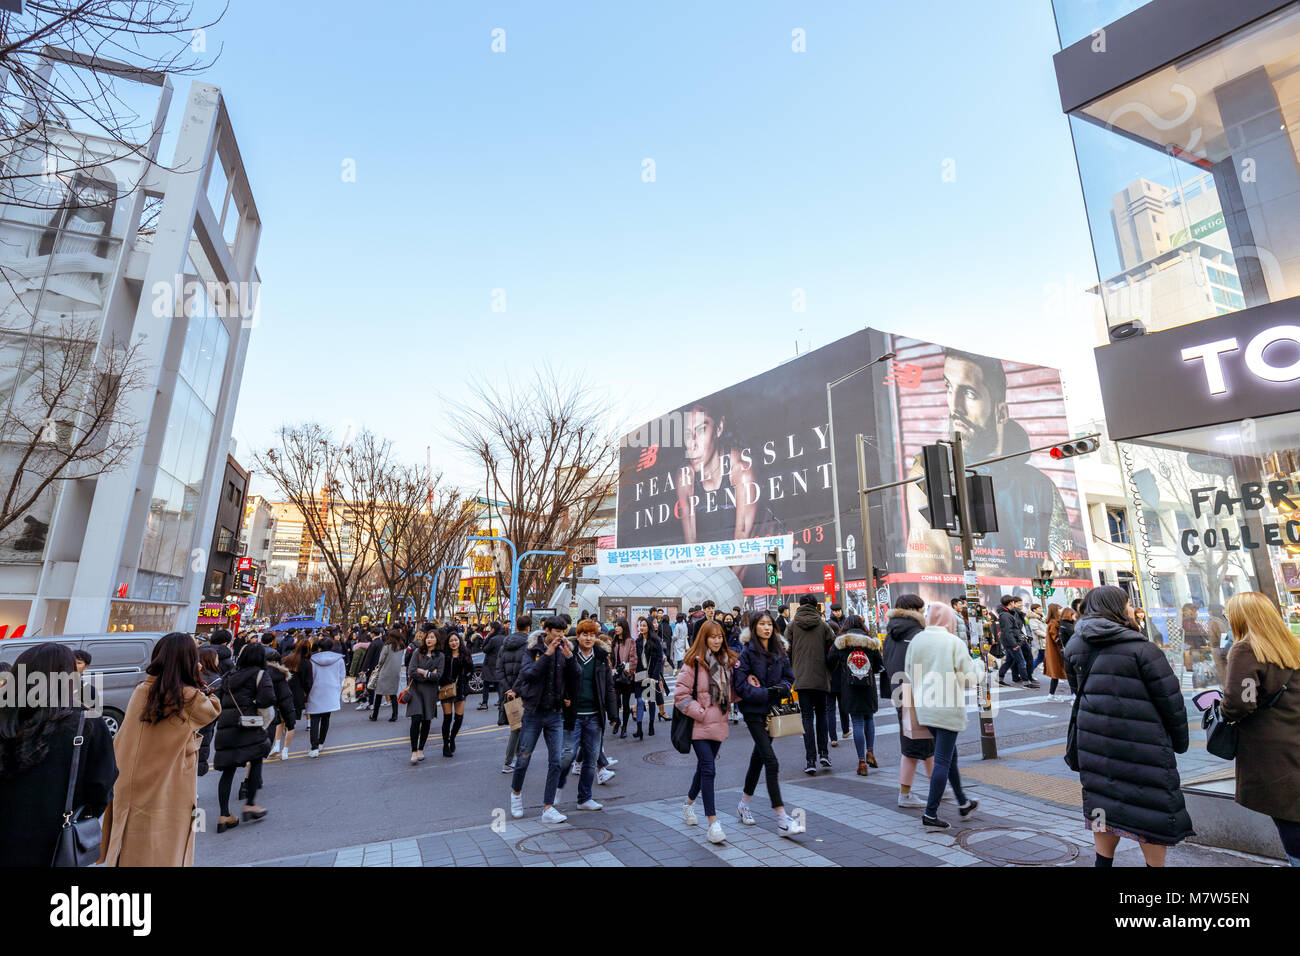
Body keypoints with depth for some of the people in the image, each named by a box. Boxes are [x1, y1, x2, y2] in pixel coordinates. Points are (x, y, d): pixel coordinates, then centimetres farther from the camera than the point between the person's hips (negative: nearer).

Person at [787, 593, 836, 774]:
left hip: (801, 677, -1)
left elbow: (786, 650, 0)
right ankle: (823, 753, 13)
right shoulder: (823, 625, 0)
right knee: (821, 713, 19)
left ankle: (810, 760, -1)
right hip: (821, 677, 1)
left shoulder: (792, 625, 1)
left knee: (807, 717, 3)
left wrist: (792, 668, 15)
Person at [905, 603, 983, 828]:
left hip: (924, 708, 6)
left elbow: (909, 675, 8)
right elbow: (968, 679, -8)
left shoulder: (916, 641, 2)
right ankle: (930, 813, 4)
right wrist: (978, 664, 11)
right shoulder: (955, 643, -12)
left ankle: (963, 803, 37)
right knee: (943, 760, 1)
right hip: (948, 709, -6)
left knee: (950, 754, 22)